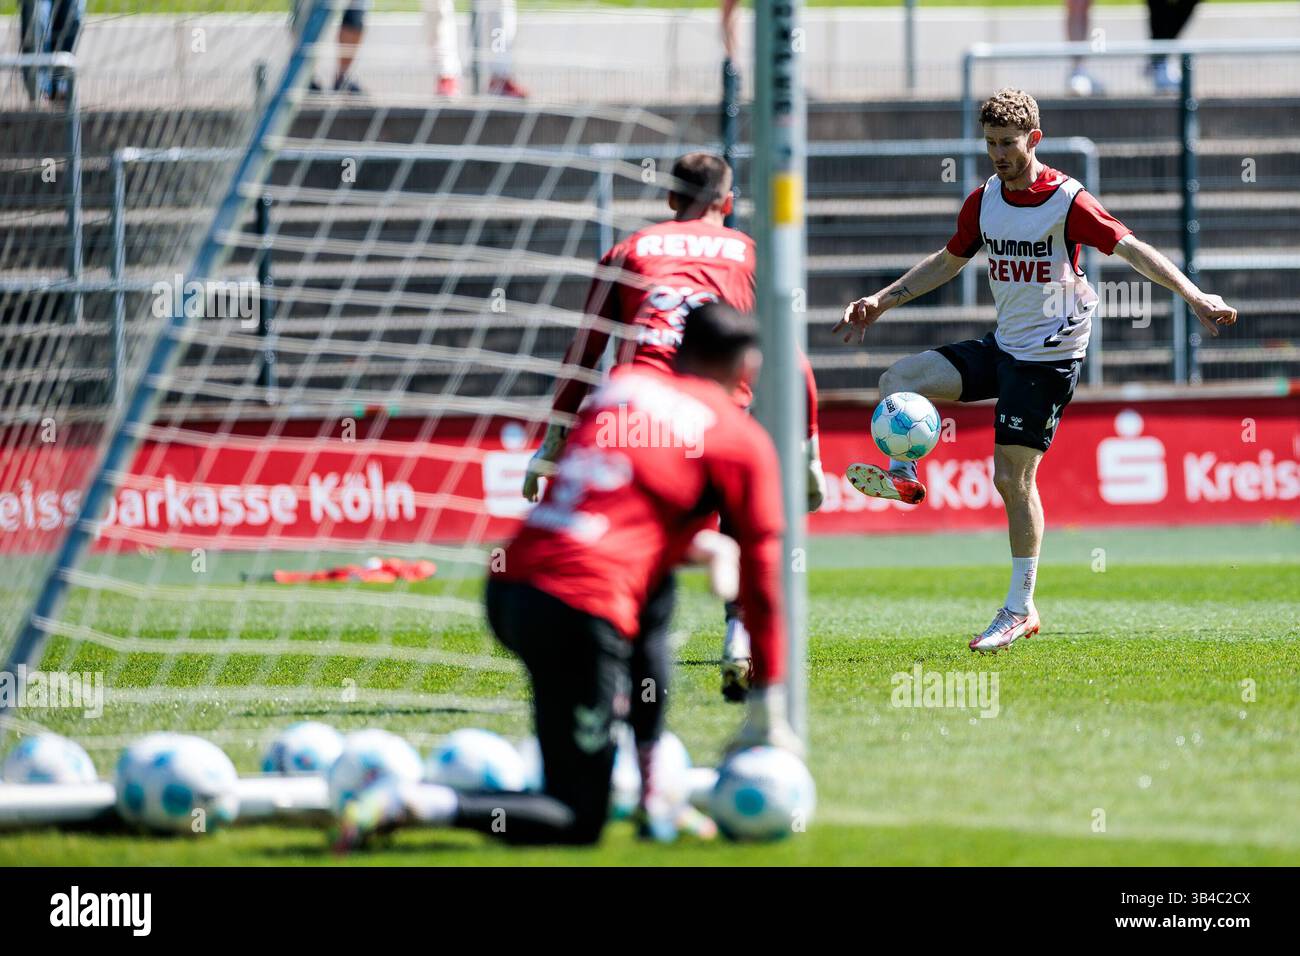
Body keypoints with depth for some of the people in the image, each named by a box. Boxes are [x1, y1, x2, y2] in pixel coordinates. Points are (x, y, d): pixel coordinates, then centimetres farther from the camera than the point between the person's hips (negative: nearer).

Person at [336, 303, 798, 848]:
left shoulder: (622, 384, 18)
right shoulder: (742, 440, 4)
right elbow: (760, 577, 6)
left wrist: (694, 545, 35)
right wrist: (768, 705, 11)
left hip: (507, 585, 7)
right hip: (580, 613, -7)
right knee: (577, 822, 2)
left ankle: (651, 799, 29)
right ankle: (412, 804, -18)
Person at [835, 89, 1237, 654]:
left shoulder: (1067, 200, -15)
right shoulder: (984, 200, 6)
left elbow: (1131, 250, -18)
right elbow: (948, 261, 20)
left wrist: (1195, 298, -27)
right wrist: (883, 301, 17)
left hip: (1049, 355, -7)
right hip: (1002, 346, 7)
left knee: (1013, 476, -6)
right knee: (899, 380, -7)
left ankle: (1020, 610, 2)